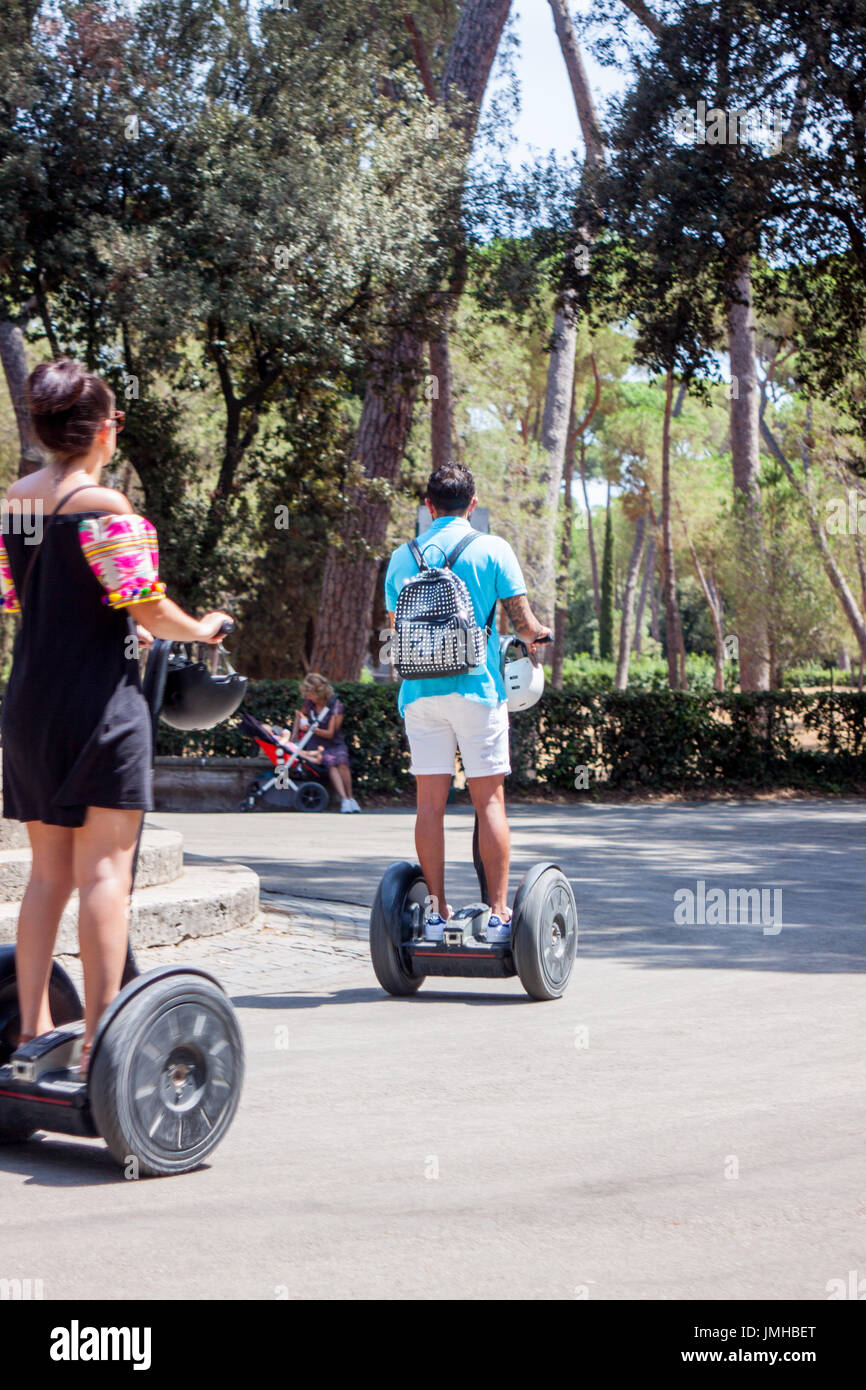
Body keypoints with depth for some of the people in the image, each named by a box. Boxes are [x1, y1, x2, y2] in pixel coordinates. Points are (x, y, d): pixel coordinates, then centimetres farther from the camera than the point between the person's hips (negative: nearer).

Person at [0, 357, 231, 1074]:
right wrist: (201, 630, 6)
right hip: (98, 700, -7)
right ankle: (98, 1040, -4)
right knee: (103, 871, -4)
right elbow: (145, 606, -15)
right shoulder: (101, 504, -12)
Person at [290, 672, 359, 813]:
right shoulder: (309, 703, 5)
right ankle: (344, 800, -44)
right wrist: (294, 736, 19)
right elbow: (299, 715, 29)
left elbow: (330, 733, -10)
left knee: (341, 761, -36)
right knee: (330, 762, -32)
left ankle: (350, 798, -30)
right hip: (316, 744, 1)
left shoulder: (336, 706, -8)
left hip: (334, 744, -1)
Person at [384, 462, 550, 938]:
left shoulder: (403, 555, 9)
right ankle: (498, 912, 0)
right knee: (489, 800, 1)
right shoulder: (492, 549, -1)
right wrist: (539, 634, 20)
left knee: (430, 801, 5)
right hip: (476, 686, -3)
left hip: (420, 691, 3)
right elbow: (522, 622, -3)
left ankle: (436, 910, 6)